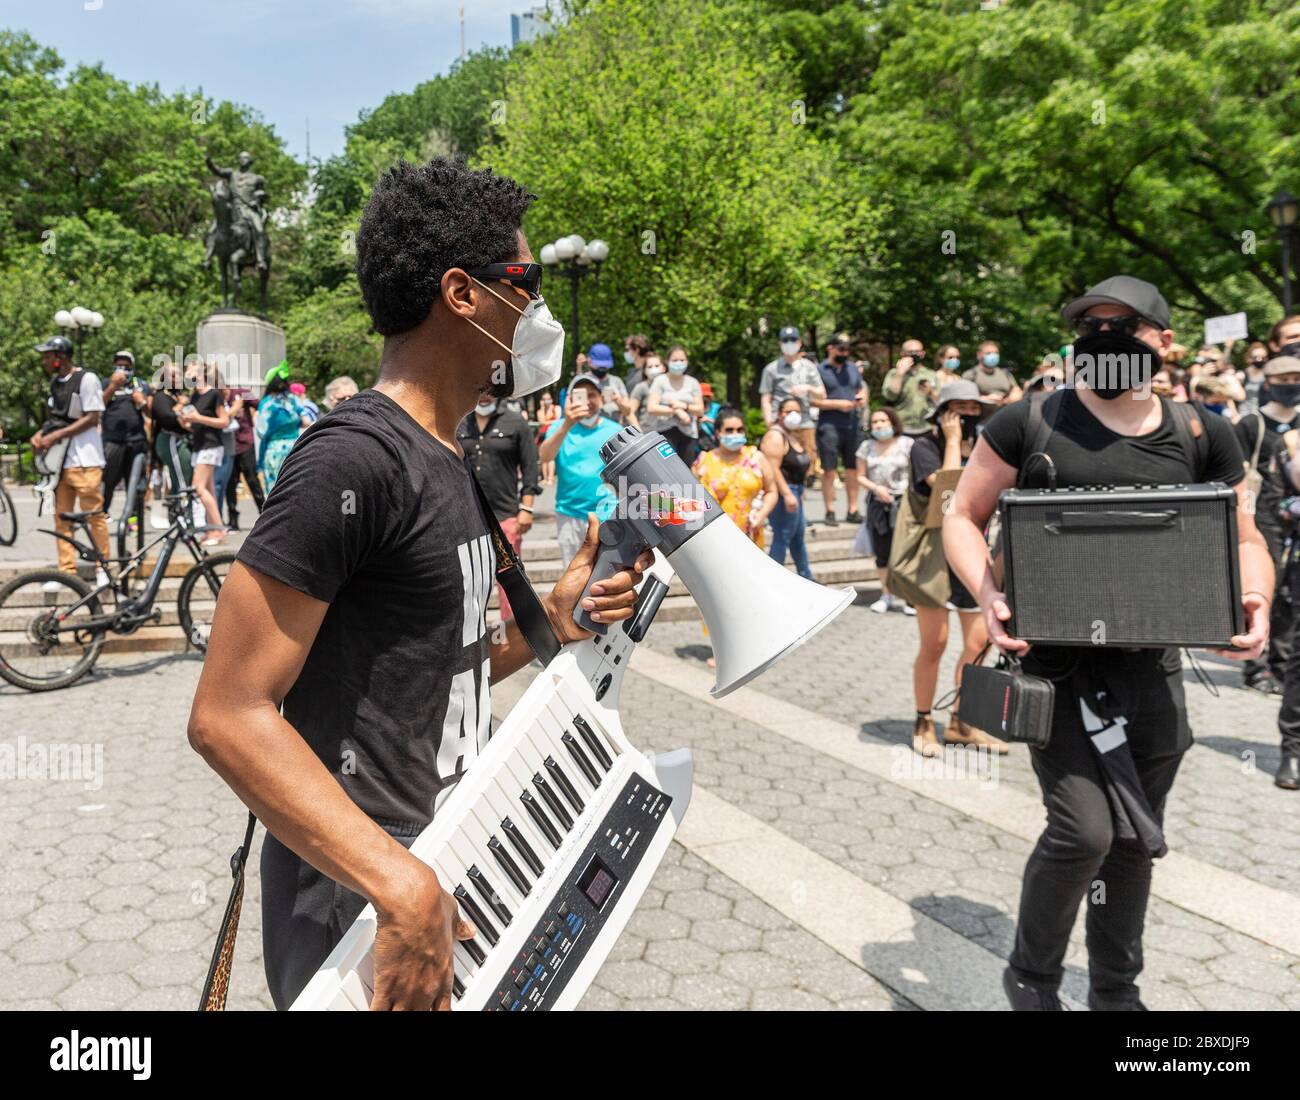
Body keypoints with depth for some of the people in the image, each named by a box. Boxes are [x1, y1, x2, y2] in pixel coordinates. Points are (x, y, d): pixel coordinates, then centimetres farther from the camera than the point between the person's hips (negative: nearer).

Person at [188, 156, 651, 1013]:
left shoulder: (455, 466, 8)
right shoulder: (353, 458, -21)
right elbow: (229, 714, -24)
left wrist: (549, 621, -2)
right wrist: (403, 887, -29)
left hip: (446, 868, 9)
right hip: (362, 908, -9)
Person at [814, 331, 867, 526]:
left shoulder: (854, 368, 16)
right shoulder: (819, 371, -1)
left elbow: (862, 388, 24)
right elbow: (813, 400, -7)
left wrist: (862, 398, 1)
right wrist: (838, 404, -13)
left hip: (853, 425, 5)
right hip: (829, 426, -5)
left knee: (853, 469, 6)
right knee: (829, 471, -3)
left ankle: (852, 510, 13)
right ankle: (830, 512, 3)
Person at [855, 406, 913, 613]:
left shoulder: (907, 444, 2)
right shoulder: (867, 447, 9)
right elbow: (860, 476, 9)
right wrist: (876, 488, -9)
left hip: (902, 502, -3)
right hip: (877, 503, 3)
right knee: (881, 553, 8)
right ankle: (887, 595, 21)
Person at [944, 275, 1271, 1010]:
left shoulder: (1201, 436, 1)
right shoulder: (1028, 424, -7)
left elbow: (1242, 539, 10)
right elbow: (963, 518, 0)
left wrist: (1256, 600, -11)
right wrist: (988, 596, -18)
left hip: (1149, 664, 4)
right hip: (1052, 656, -3)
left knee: (1137, 837, 15)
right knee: (1085, 828, -11)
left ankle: (1117, 985, 38)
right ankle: (1032, 976, 18)